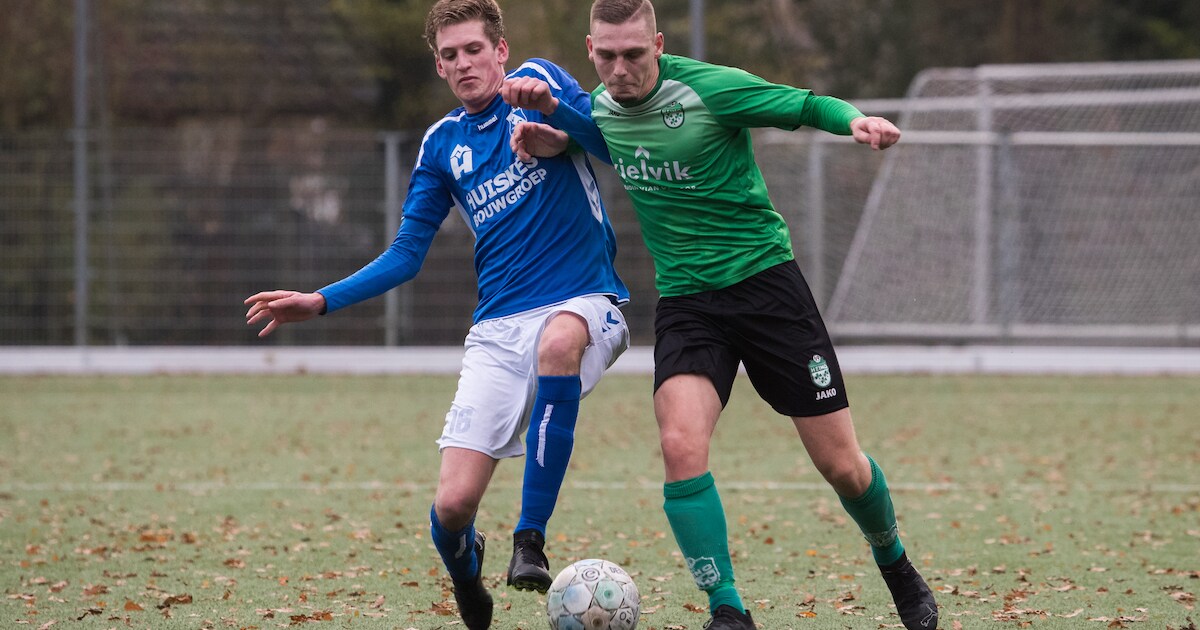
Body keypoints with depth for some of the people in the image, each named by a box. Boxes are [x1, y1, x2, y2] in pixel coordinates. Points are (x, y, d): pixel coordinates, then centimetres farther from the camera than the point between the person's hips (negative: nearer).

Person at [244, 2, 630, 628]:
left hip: (586, 303, -3)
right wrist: (320, 302, 8)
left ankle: (531, 538, -32)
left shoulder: (538, 83, 4)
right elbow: (405, 255, 18)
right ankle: (466, 572, 30)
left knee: (558, 341, -43)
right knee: (452, 506, -10)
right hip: (498, 329, 3)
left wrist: (561, 136, -27)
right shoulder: (442, 144, 14)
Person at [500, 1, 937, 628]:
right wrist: (547, 116, 2)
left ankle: (896, 565, 31)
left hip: (763, 277, -3)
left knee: (840, 464, 0)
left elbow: (809, 106, -7)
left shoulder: (710, 88, -15)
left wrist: (857, 120, -28)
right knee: (681, 445, -23)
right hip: (685, 299, 3)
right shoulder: (601, 106, 1)